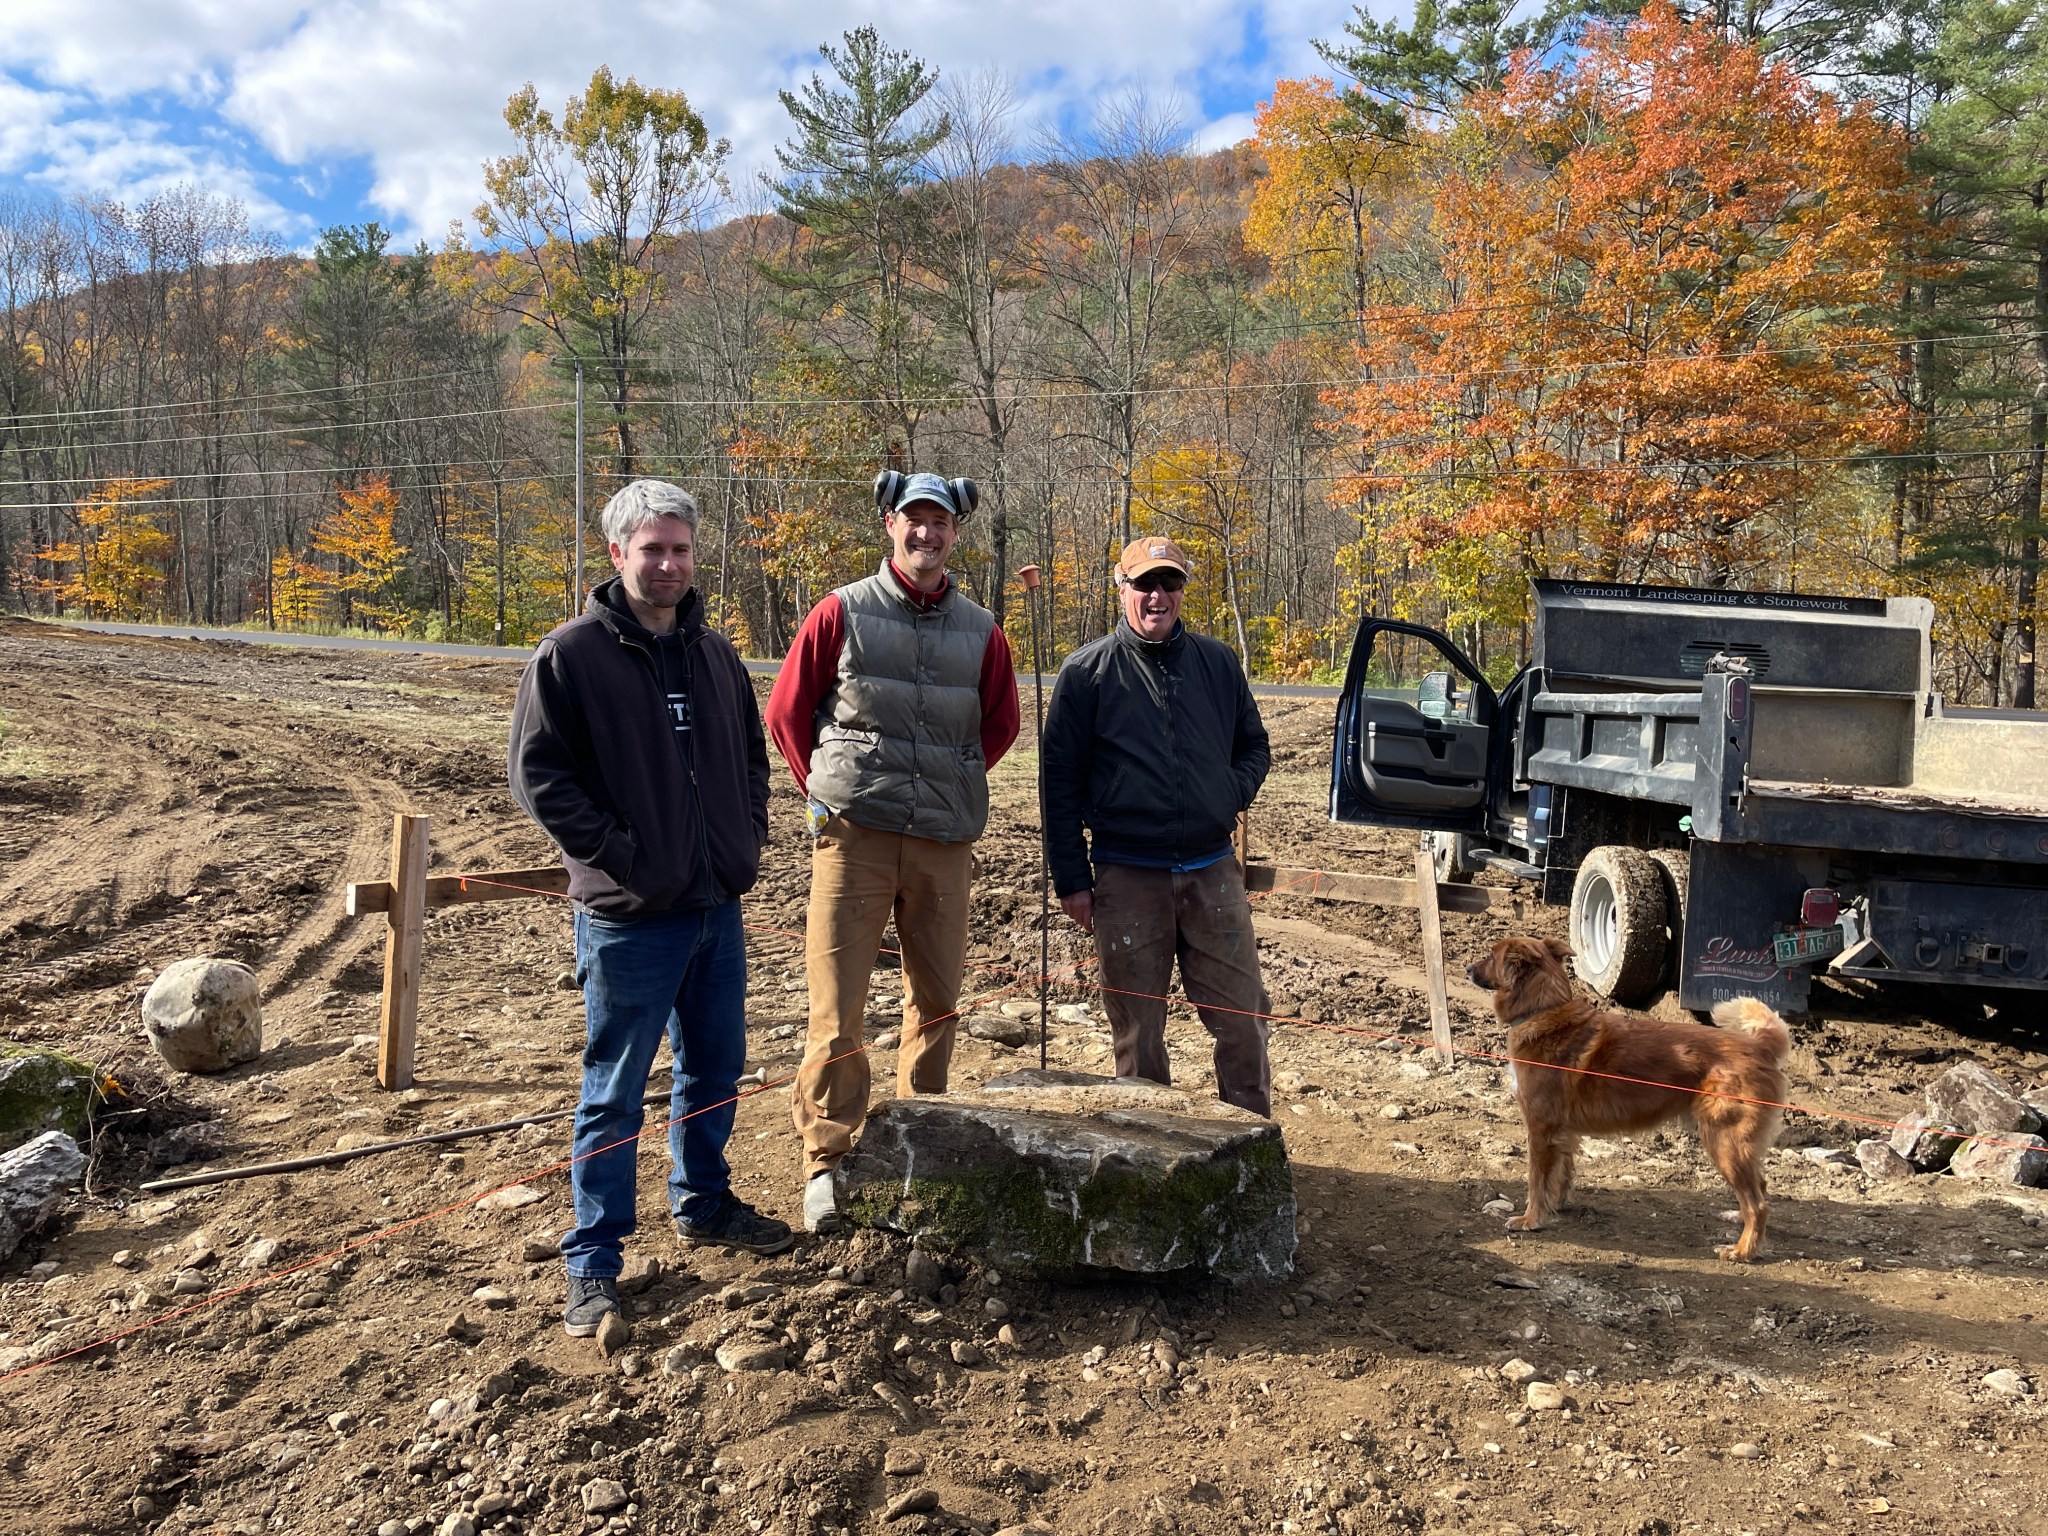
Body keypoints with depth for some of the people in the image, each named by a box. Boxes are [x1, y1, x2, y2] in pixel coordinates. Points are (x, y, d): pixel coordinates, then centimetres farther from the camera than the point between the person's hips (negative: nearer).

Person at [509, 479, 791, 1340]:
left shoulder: (713, 654, 9)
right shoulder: (572, 655, -10)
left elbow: (752, 752, 20)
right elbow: (539, 775, -13)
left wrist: (749, 837, 7)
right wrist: (619, 855, -17)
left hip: (718, 907, 6)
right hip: (630, 916, -6)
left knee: (715, 1069, 19)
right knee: (615, 1093, 4)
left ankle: (704, 1206, 39)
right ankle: (592, 1265, 17)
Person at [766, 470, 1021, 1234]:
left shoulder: (980, 630, 7)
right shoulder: (842, 613, 0)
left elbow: (999, 725, 19)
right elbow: (786, 711, 6)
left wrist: (950, 785, 13)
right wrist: (826, 790, 6)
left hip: (944, 841, 3)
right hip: (854, 835, -3)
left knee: (937, 999, 12)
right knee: (836, 1005, -2)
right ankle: (826, 1159, 10)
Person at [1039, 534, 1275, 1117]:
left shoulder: (1218, 662, 9)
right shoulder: (1087, 671, 1)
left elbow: (1253, 744, 21)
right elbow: (1060, 779, 0)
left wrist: (1232, 795, 0)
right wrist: (1071, 879, -3)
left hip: (1213, 871, 2)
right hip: (1127, 877, -2)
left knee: (1243, 1019, 4)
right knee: (1137, 1031, 7)